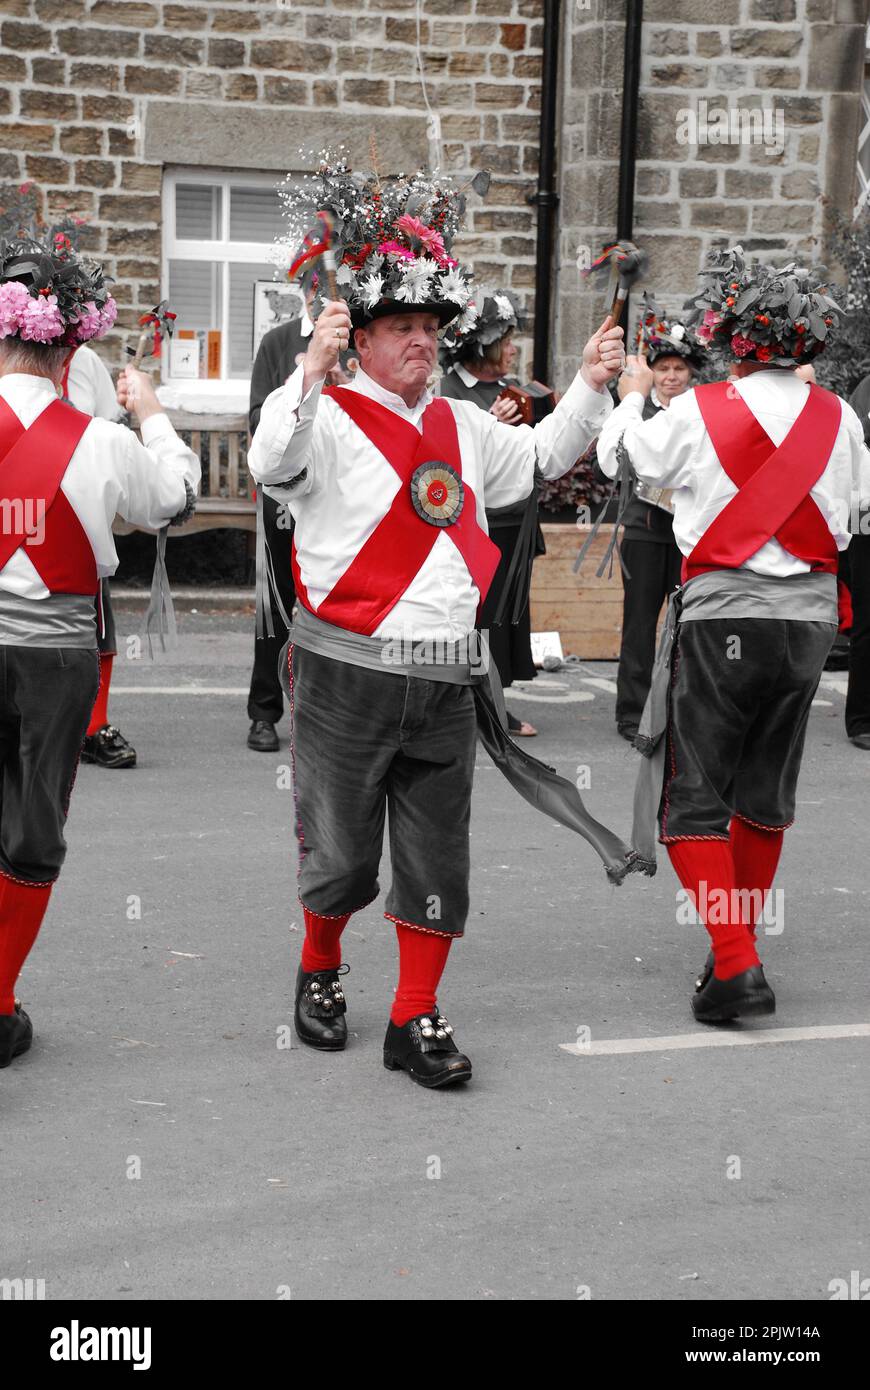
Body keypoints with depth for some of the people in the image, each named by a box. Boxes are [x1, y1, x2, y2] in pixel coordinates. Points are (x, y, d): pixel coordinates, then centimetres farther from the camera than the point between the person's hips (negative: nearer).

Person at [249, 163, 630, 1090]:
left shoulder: (461, 426, 16)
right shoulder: (331, 419, -5)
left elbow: (540, 457, 29)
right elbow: (272, 464, -24)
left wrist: (589, 385, 16)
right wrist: (313, 371, -35)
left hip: (445, 681, 6)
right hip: (347, 674, -5)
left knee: (437, 859, 6)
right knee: (341, 854, 4)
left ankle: (415, 1018, 16)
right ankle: (319, 971, 31)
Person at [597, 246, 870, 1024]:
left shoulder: (700, 413, -11)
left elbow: (622, 456, 6)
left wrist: (634, 393, 27)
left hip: (724, 618, -4)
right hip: (808, 617, 5)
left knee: (691, 799, 0)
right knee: (767, 791, 18)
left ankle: (736, 964, -12)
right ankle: (742, 945, 30)